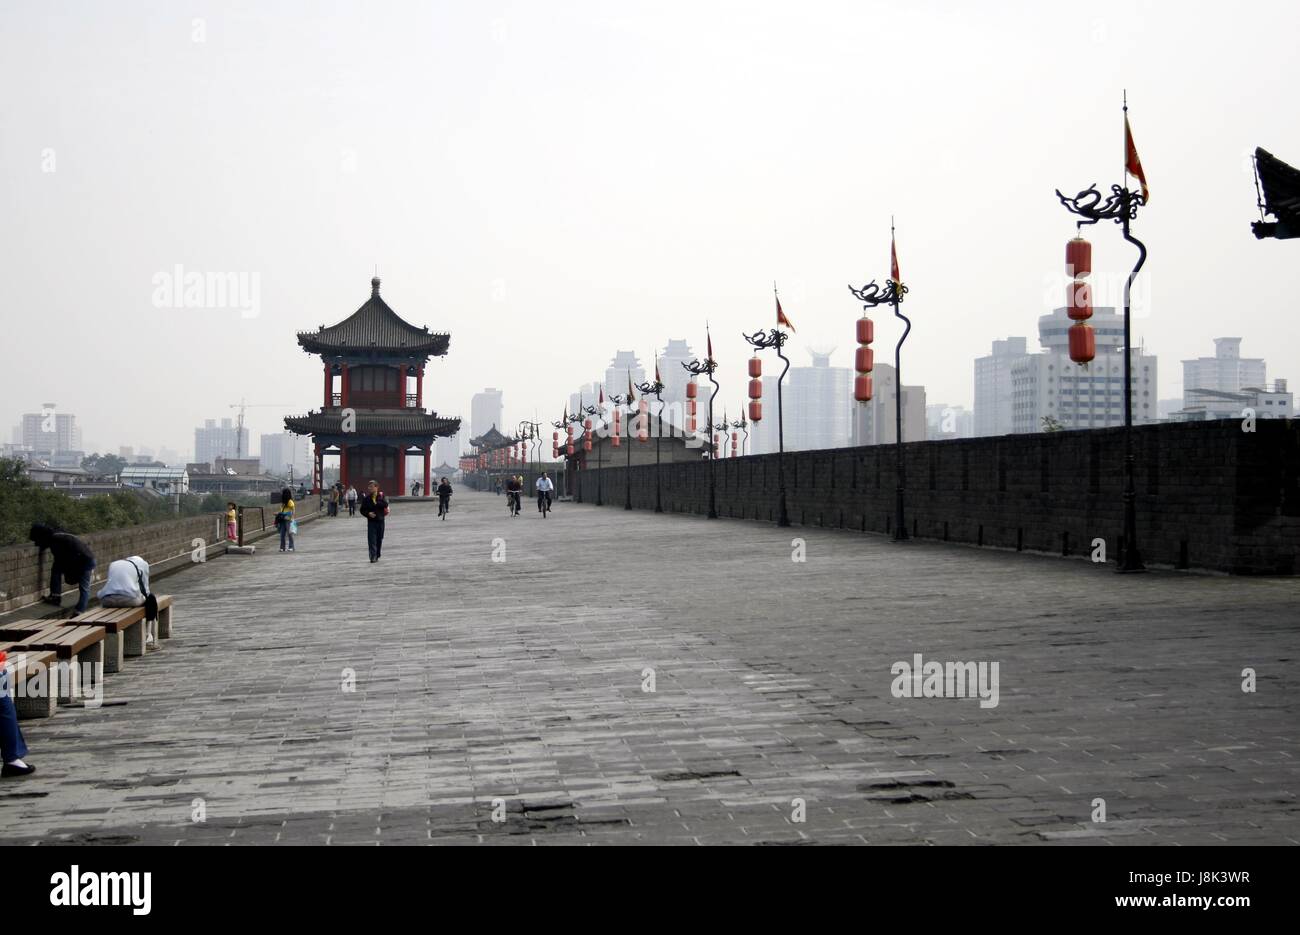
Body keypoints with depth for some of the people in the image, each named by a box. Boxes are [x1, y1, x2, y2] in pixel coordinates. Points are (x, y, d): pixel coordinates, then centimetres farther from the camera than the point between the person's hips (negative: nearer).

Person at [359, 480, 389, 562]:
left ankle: (377, 556, 23)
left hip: (380, 520, 1)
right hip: (371, 521, -1)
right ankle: (373, 556, -14)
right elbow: (362, 510, 3)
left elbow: (385, 504, -17)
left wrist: (376, 503, -20)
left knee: (379, 539, 9)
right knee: (372, 539, -11)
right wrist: (368, 513, -15)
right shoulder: (366, 498, 1)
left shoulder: (381, 496, 0)